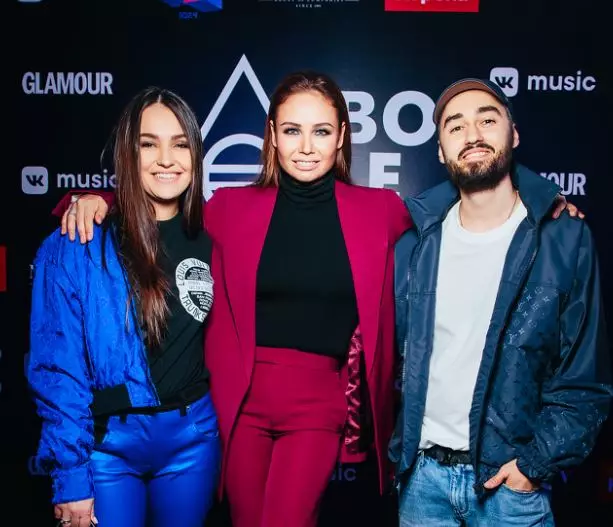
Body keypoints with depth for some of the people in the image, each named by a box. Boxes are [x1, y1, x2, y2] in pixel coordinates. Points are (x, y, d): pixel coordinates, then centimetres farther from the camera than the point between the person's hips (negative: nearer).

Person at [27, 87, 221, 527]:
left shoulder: (209, 239, -1)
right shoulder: (74, 248, -12)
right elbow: (56, 368, -10)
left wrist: (227, 432, 8)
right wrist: (69, 477, -11)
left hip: (193, 437, 3)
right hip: (107, 443, -3)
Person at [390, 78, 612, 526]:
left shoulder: (565, 239, -8)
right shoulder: (416, 239, -1)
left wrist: (537, 461, -11)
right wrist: (396, 447, 0)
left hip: (508, 479, -2)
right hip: (420, 473, 3)